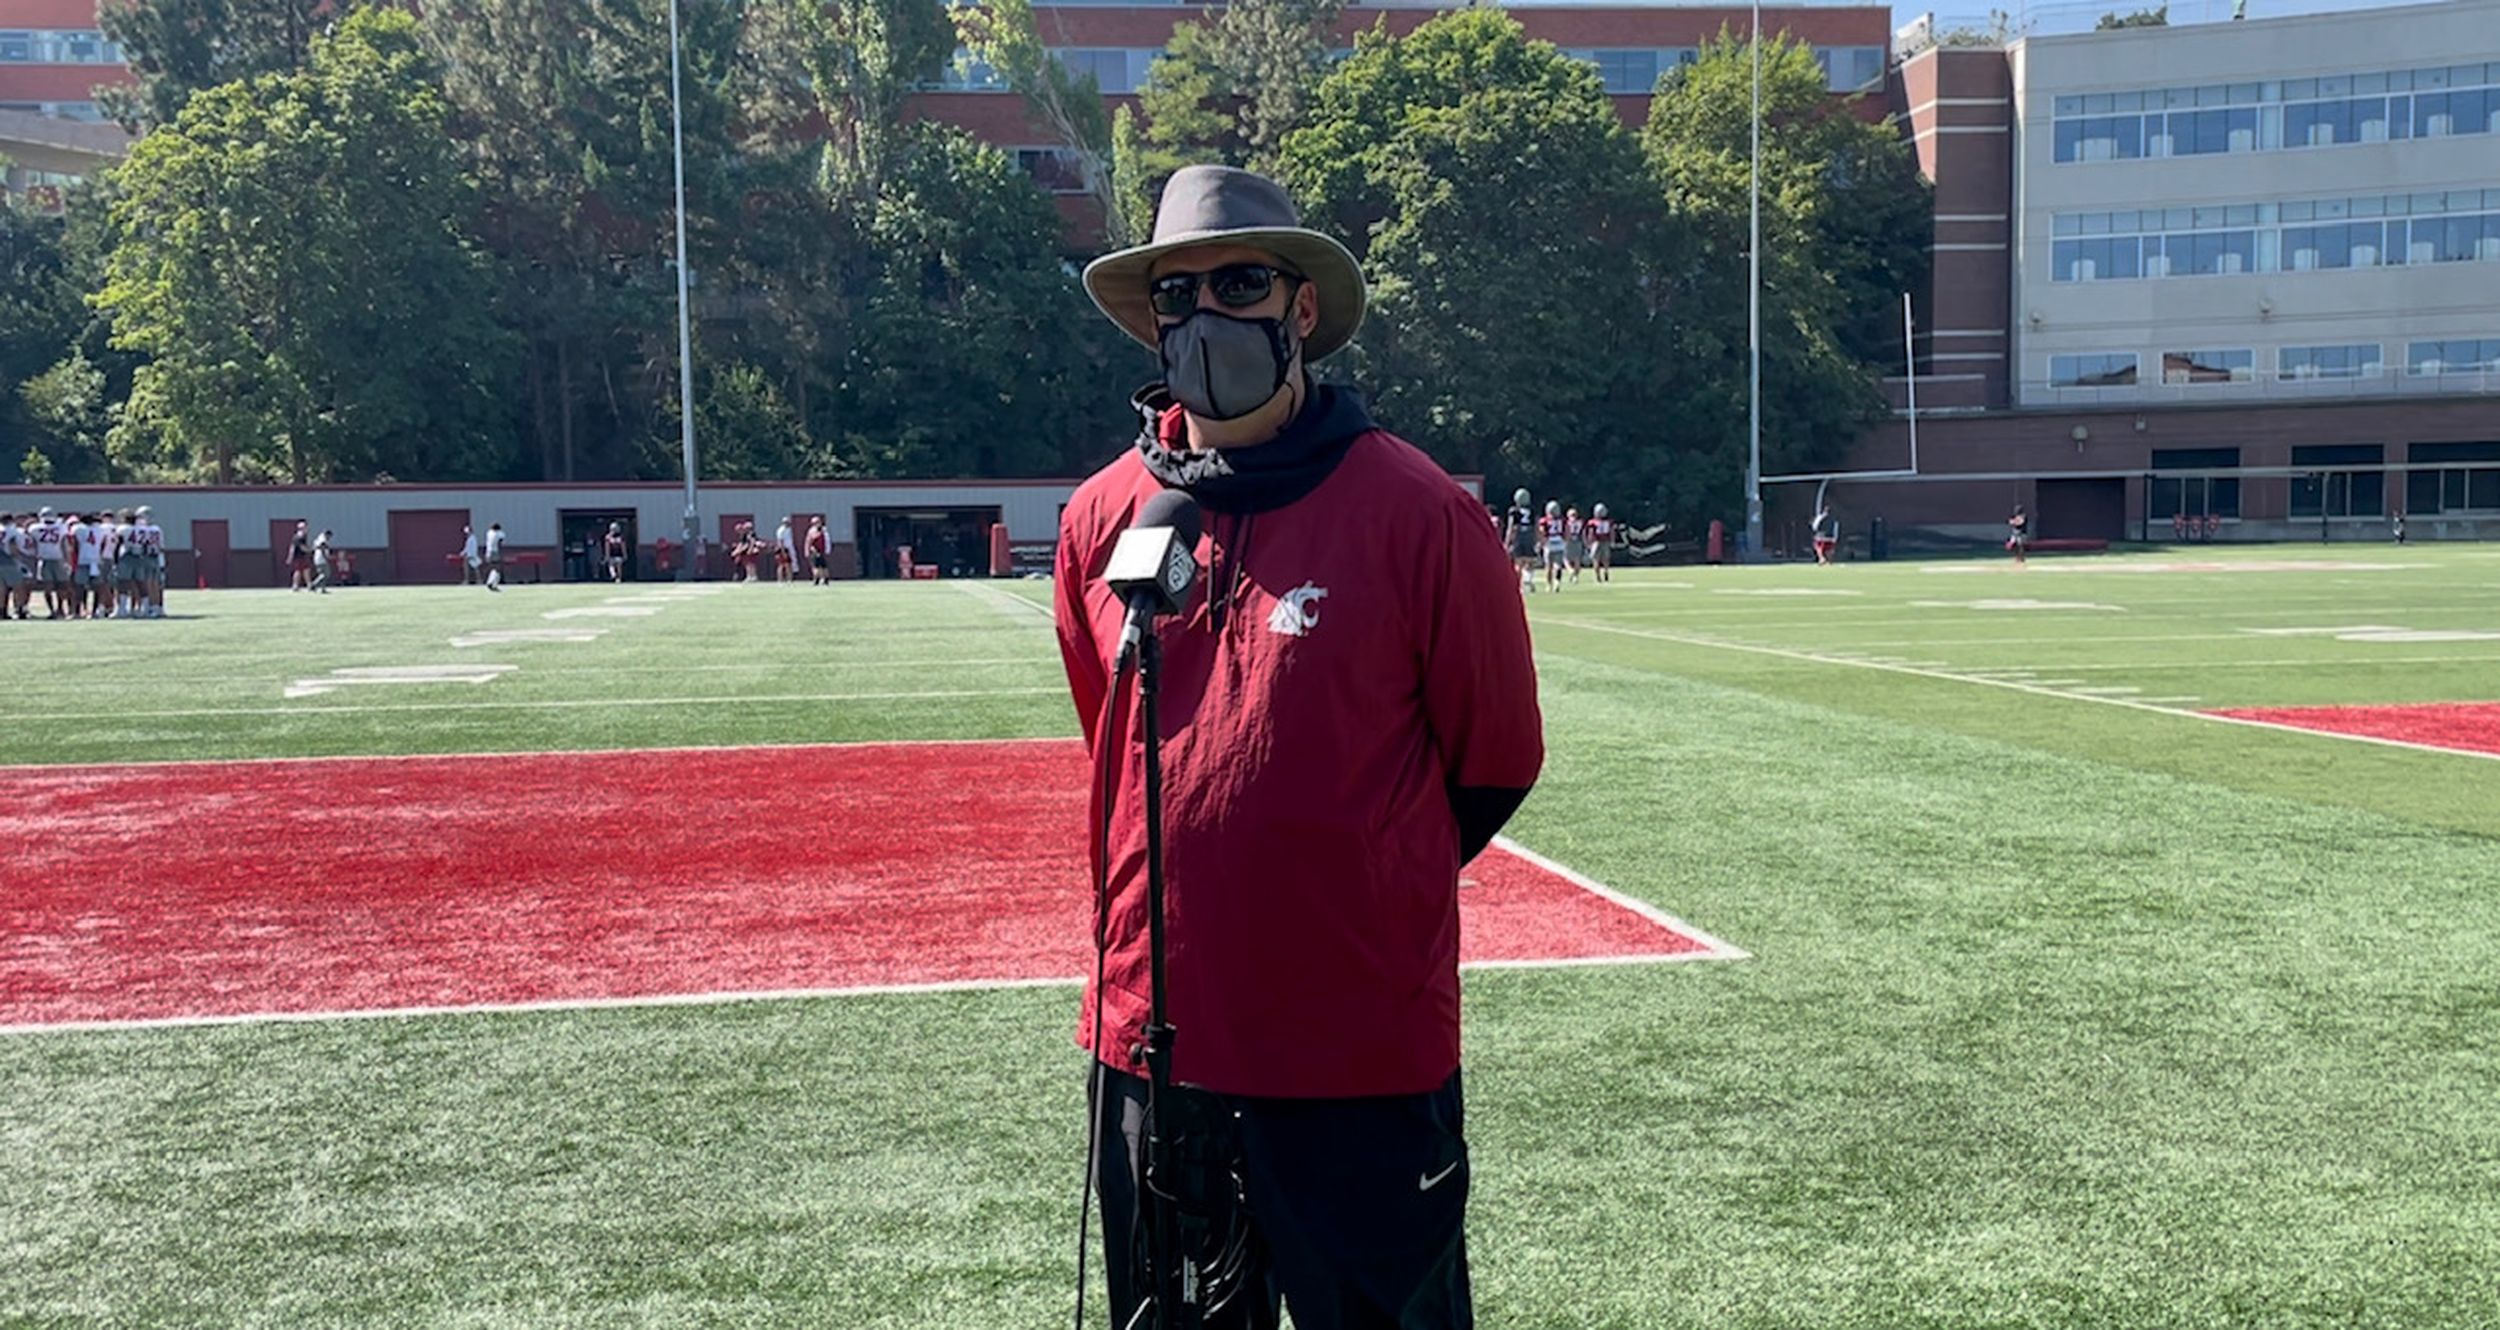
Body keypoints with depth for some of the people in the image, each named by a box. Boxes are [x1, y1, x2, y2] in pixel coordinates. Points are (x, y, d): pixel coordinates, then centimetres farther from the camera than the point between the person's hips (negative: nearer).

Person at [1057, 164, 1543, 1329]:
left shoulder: (1416, 512, -10)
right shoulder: (1101, 518, 2)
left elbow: (1494, 759, 0)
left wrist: (1364, 897, 8)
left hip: (1364, 1058, -4)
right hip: (1150, 1042, 4)